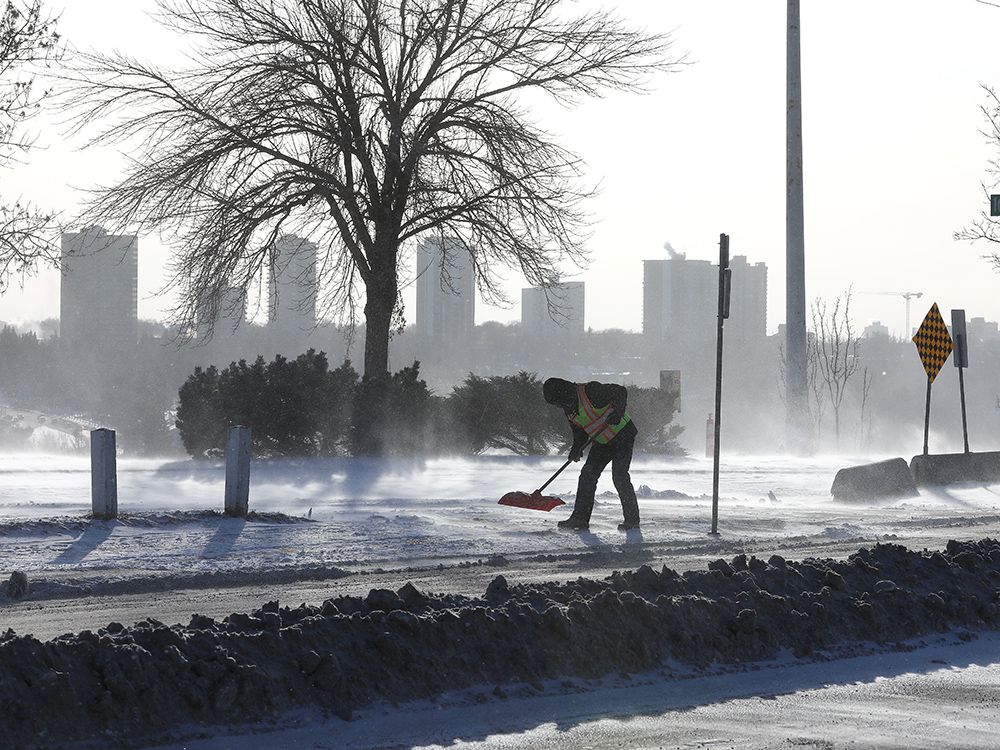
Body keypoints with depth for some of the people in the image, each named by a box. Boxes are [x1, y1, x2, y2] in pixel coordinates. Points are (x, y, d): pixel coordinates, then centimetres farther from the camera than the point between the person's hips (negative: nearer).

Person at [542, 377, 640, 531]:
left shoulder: (590, 391, -23)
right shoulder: (569, 410, 3)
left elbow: (620, 391, -24)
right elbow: (579, 431, 10)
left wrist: (617, 412, -38)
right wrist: (577, 448, -9)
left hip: (622, 435, -8)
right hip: (601, 442, 8)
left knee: (619, 476, -15)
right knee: (587, 475, 0)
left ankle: (632, 520, -6)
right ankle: (580, 518, 4)